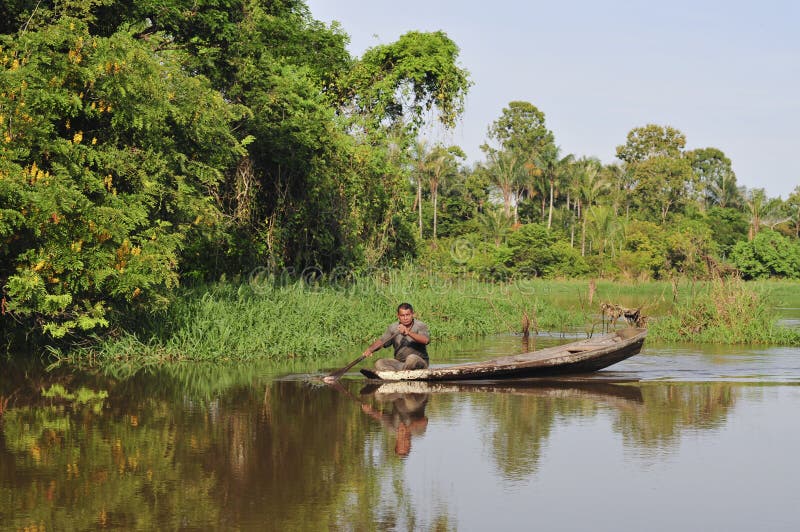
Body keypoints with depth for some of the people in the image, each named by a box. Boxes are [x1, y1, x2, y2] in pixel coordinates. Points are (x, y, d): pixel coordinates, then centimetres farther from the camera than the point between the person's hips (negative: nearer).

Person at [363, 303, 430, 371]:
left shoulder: (420, 326, -7)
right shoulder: (393, 328, 6)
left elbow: (426, 340, -25)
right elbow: (381, 341, 3)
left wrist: (408, 333, -35)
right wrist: (370, 349, -17)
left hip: (419, 362, -4)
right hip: (399, 363, 4)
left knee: (412, 358, -38)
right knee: (379, 363, -18)